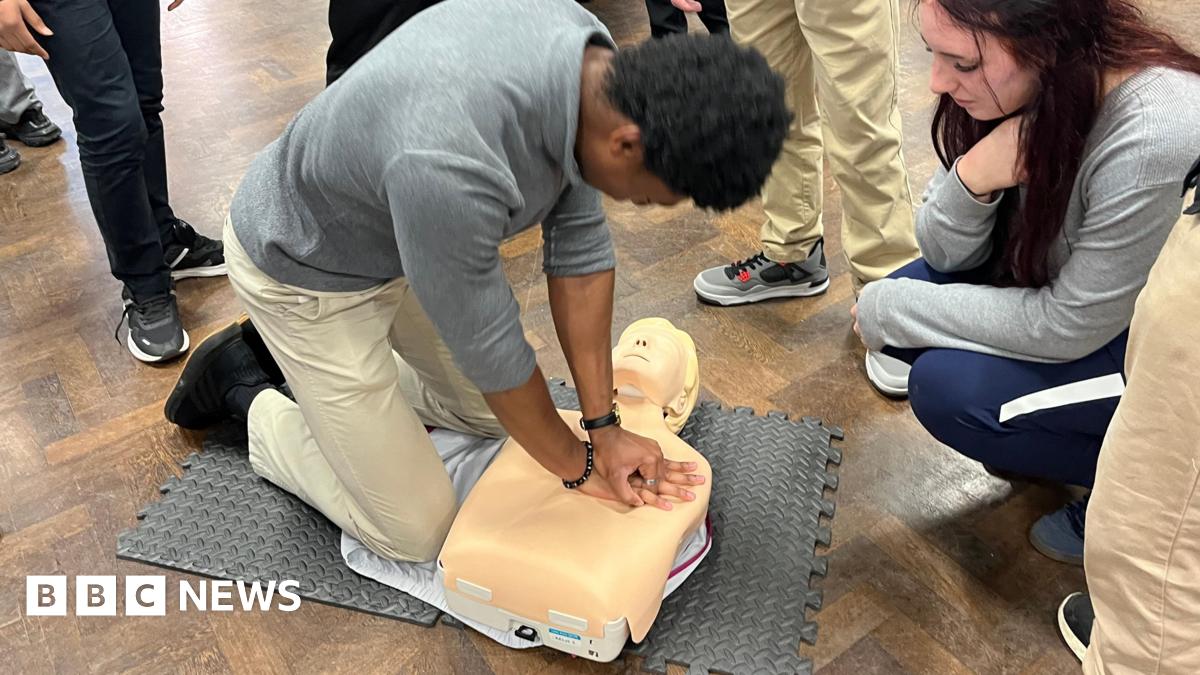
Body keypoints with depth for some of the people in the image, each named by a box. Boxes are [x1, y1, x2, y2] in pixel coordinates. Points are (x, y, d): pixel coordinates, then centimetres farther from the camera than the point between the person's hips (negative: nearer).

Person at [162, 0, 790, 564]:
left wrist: (603, 425, -6)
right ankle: (248, 393, 18)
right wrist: (577, 467, -9)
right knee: (415, 530, 1)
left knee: (498, 413, 17)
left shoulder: (591, 56, -19)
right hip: (307, 272, -7)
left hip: (398, 232, 7)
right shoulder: (448, 165, -43)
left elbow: (580, 243, -9)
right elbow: (489, 348, -27)